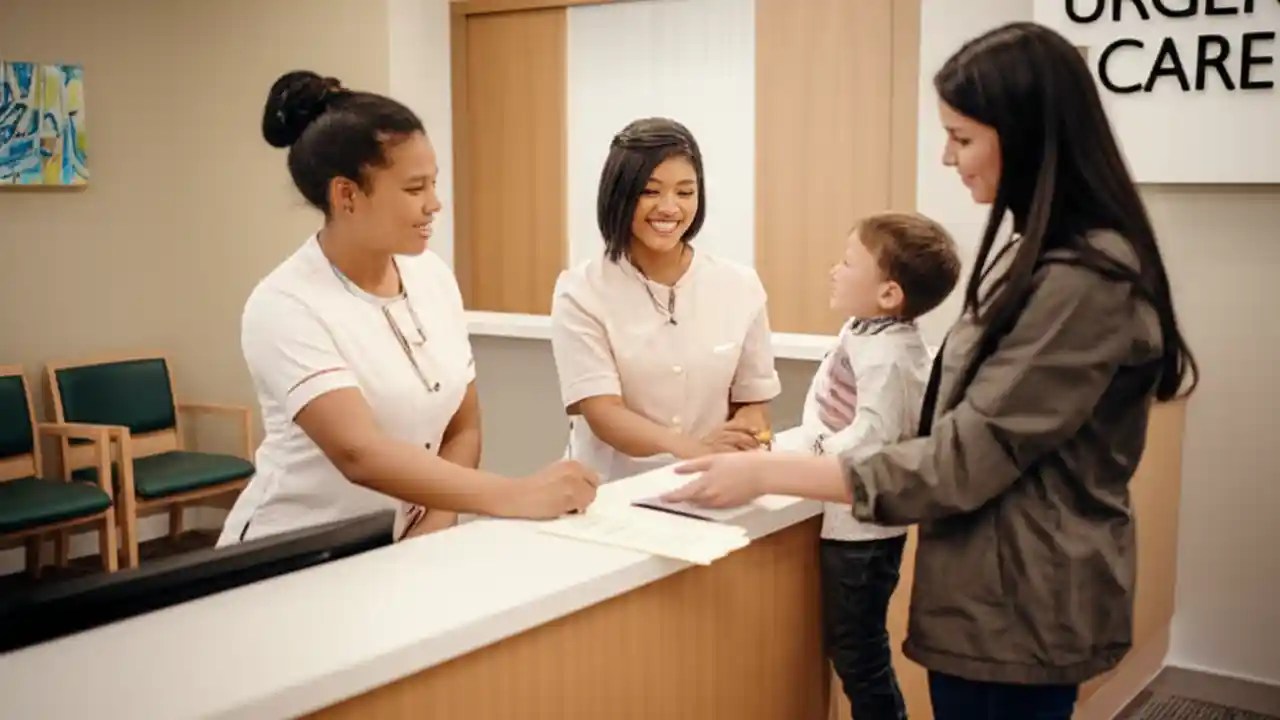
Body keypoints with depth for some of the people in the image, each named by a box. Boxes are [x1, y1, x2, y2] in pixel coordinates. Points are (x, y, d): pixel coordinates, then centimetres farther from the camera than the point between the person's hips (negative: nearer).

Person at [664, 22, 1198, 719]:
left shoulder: (1085, 281, -21)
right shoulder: (1036, 255, 9)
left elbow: (966, 460, -22)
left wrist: (769, 472, -18)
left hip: (1022, 603, -8)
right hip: (987, 590, 9)